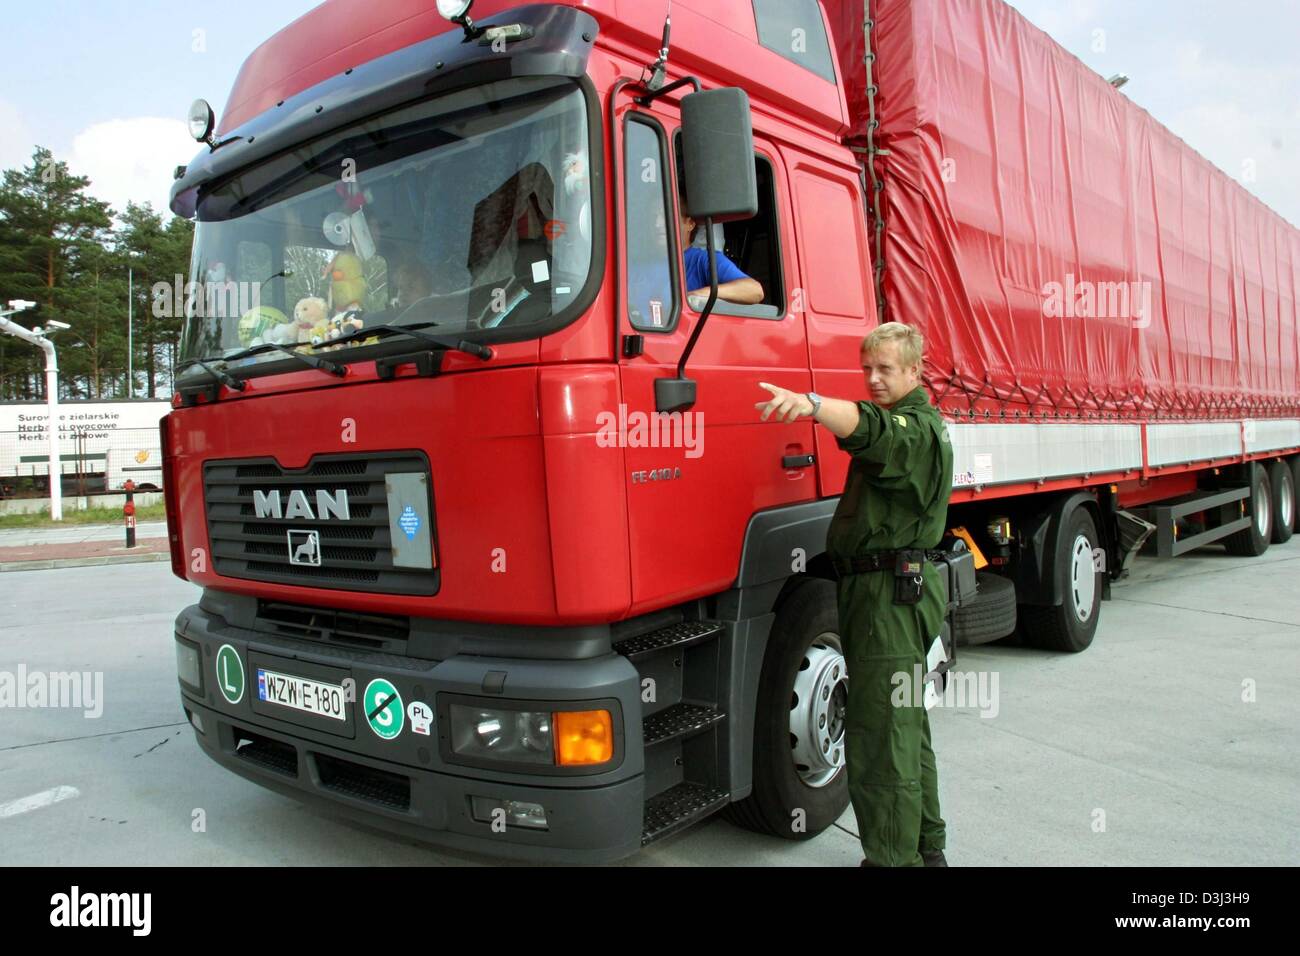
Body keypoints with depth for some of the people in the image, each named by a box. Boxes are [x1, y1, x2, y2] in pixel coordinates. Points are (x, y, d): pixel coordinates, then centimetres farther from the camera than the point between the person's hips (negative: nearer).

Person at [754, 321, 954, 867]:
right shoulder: (898, 423, 21)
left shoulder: (917, 427, -15)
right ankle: (926, 848, 35)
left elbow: (869, 429, -37)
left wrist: (812, 404, -54)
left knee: (878, 736, -10)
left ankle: (893, 857, -1)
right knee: (906, 728, 20)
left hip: (891, 591, -11)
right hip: (885, 589, 11)